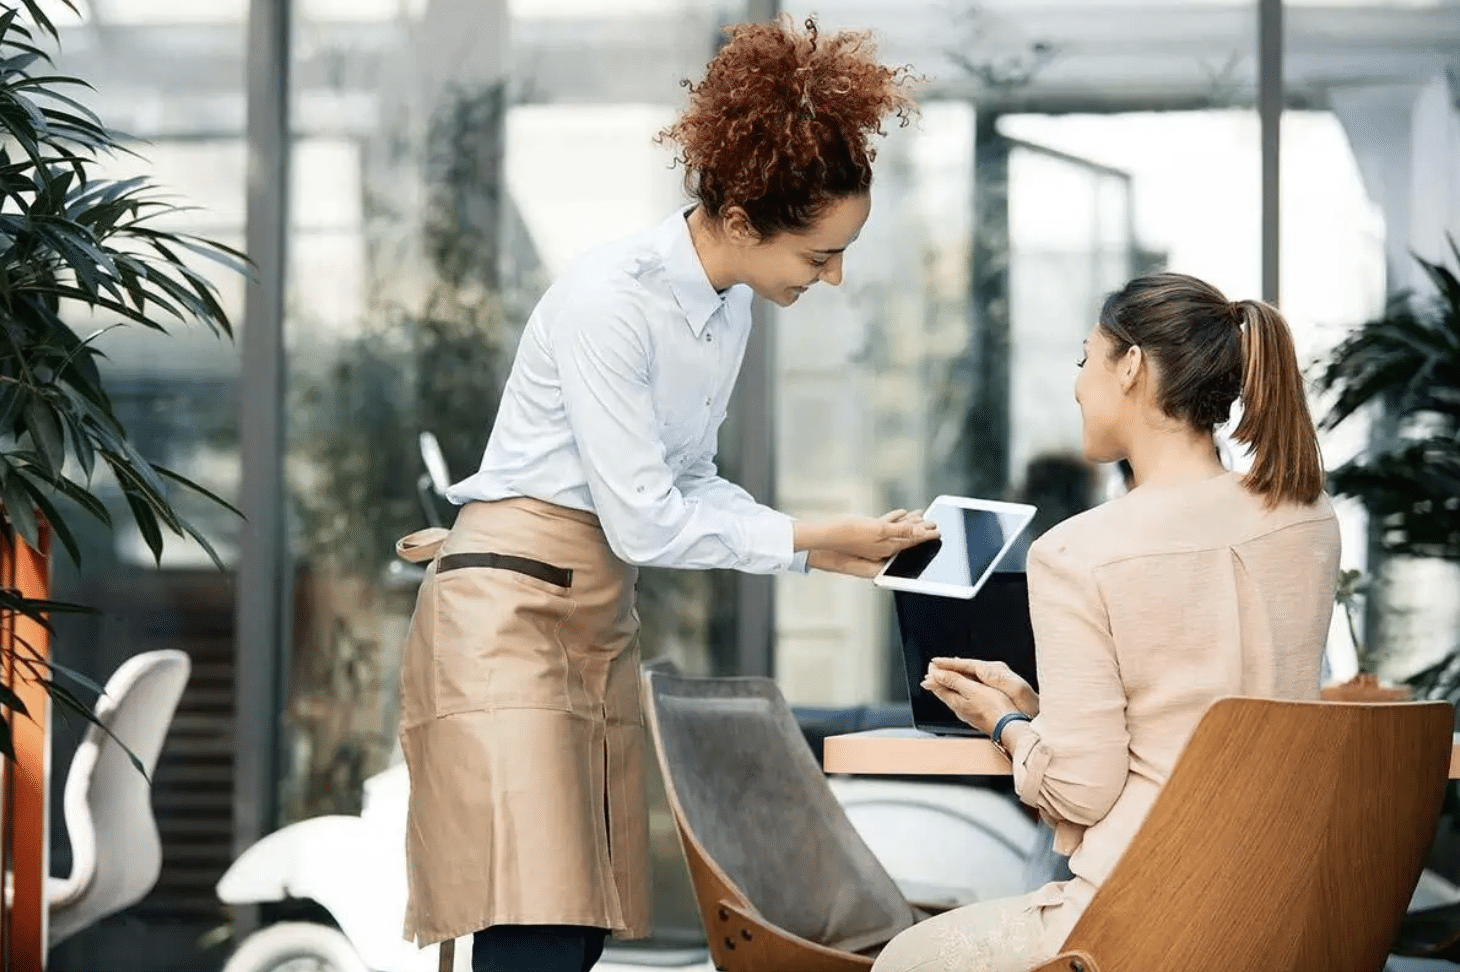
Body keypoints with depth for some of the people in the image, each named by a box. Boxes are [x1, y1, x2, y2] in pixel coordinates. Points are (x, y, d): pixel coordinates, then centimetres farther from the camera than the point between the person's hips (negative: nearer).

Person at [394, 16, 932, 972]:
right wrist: (810, 536, -10)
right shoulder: (611, 301, -19)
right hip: (511, 606, -9)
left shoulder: (729, 306, 7)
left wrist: (824, 550, 1)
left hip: (601, 616, 9)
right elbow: (644, 522, -18)